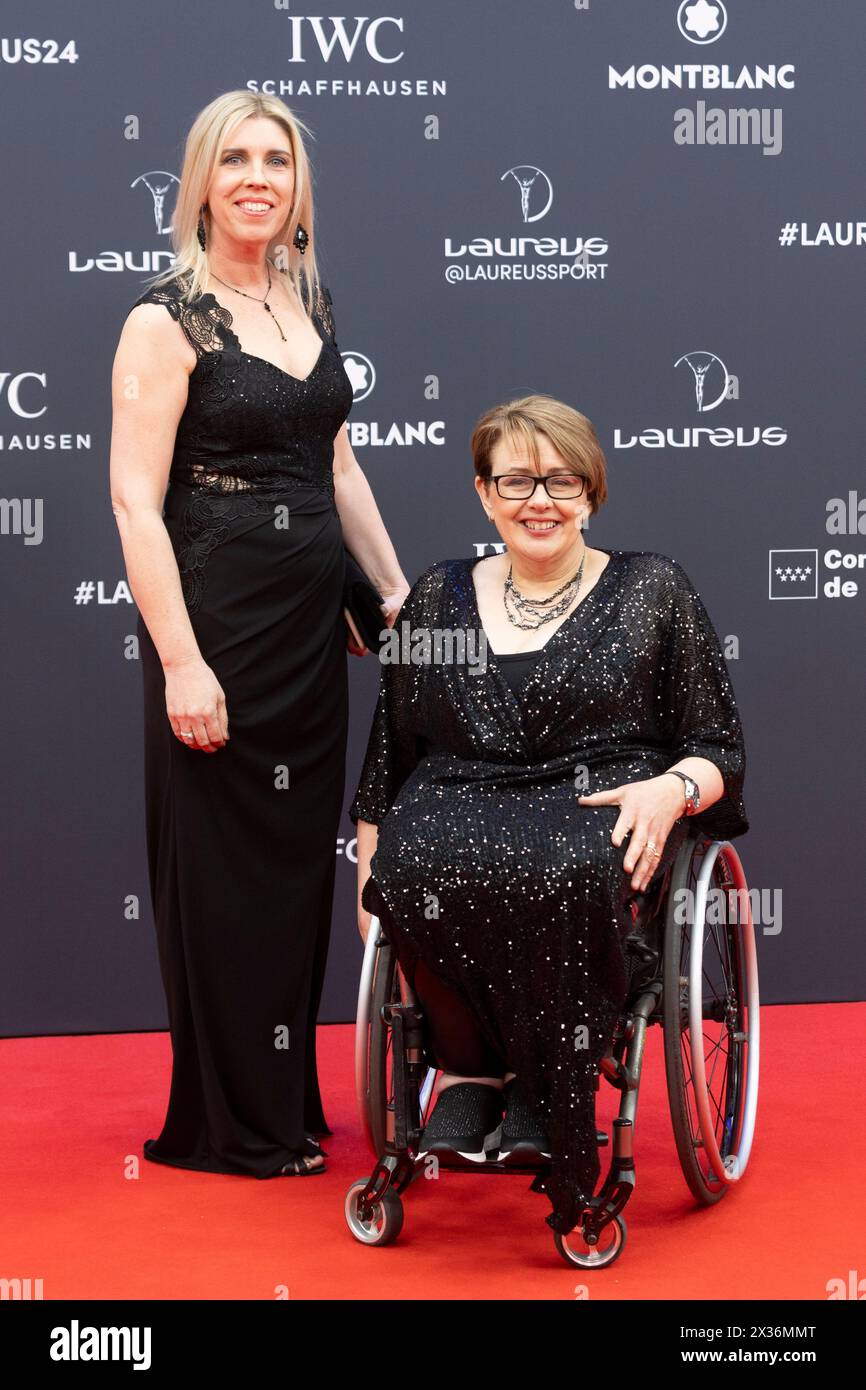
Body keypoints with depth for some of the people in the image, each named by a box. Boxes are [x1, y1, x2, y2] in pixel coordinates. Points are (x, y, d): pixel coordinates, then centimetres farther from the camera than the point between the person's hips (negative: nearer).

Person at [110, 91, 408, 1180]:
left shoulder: (309, 303, 12)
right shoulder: (169, 318, -10)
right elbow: (134, 498, -15)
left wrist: (396, 588, 17)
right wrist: (181, 660, -20)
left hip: (311, 617, 7)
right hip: (216, 613, -7)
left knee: (299, 857, 13)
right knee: (222, 866, 1)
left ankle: (284, 1101, 27)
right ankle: (230, 1128, 15)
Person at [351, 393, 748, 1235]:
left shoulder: (651, 590, 11)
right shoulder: (439, 598, 18)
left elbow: (719, 748, 9)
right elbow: (388, 754, 21)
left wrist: (672, 789, -13)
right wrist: (367, 871, 11)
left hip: (602, 811, -2)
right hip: (458, 809, 2)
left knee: (562, 874, -39)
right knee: (420, 866, -36)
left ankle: (545, 1099, -21)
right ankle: (470, 1069, -17)